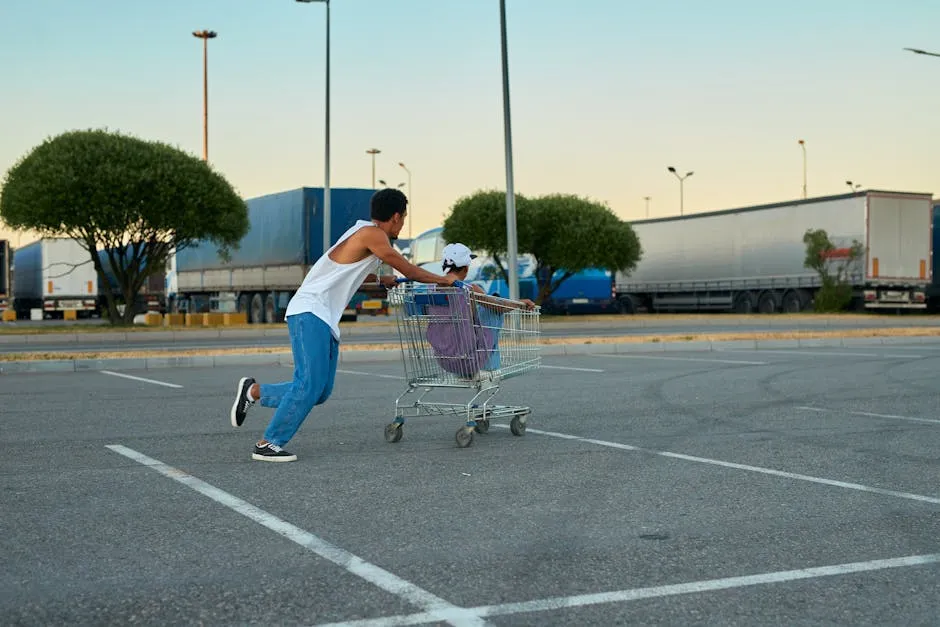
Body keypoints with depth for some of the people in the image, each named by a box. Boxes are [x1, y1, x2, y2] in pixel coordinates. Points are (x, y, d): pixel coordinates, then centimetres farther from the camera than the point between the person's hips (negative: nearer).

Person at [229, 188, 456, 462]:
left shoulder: (362, 231, 20)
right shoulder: (372, 234, -8)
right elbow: (407, 269, -3)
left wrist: (381, 280, 33)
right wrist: (443, 280, 9)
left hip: (325, 320, 10)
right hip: (310, 311, -10)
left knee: (320, 392, 4)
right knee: (309, 384, -15)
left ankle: (253, 390, 15)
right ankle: (267, 444, -10)